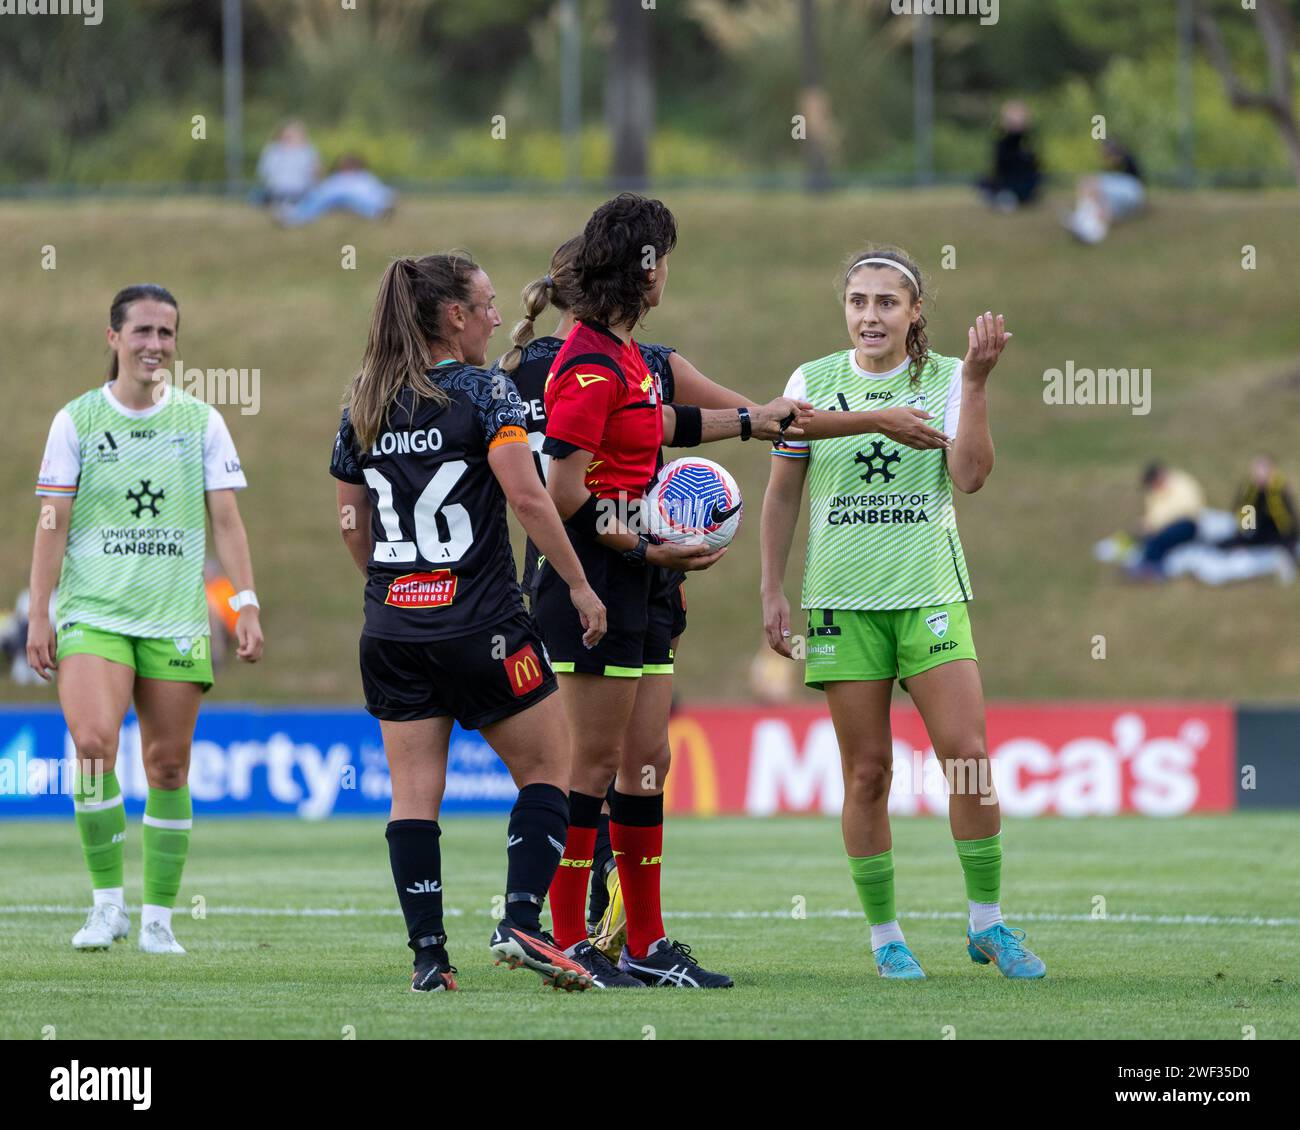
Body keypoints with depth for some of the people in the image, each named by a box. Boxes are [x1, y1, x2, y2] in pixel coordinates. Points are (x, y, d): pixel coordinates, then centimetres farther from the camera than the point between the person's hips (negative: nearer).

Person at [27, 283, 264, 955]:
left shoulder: (201, 422, 8)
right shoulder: (76, 420, 4)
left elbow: (225, 521, 8)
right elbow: (52, 524, 5)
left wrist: (246, 604, -1)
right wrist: (39, 615, -1)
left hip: (176, 621, 2)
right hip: (92, 615, -2)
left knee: (168, 766, 1)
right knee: (93, 744, -20)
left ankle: (158, 918, 9)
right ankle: (108, 903, -10)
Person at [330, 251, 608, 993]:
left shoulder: (363, 405, 9)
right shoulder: (483, 392, -8)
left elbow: (352, 521, 15)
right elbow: (526, 495, -16)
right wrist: (579, 585, -10)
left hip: (393, 627, 5)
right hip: (481, 622, -5)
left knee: (414, 793, 5)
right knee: (547, 770, 9)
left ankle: (429, 955, 0)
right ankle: (521, 922, -5)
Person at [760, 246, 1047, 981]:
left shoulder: (945, 379, 3)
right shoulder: (813, 382, 5)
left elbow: (970, 475, -10)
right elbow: (782, 494, 12)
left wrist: (976, 382, -16)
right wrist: (773, 590, 7)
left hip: (931, 591, 0)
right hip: (842, 601, 1)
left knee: (967, 756, -9)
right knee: (868, 774, 1)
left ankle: (988, 922, 5)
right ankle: (885, 935, 10)